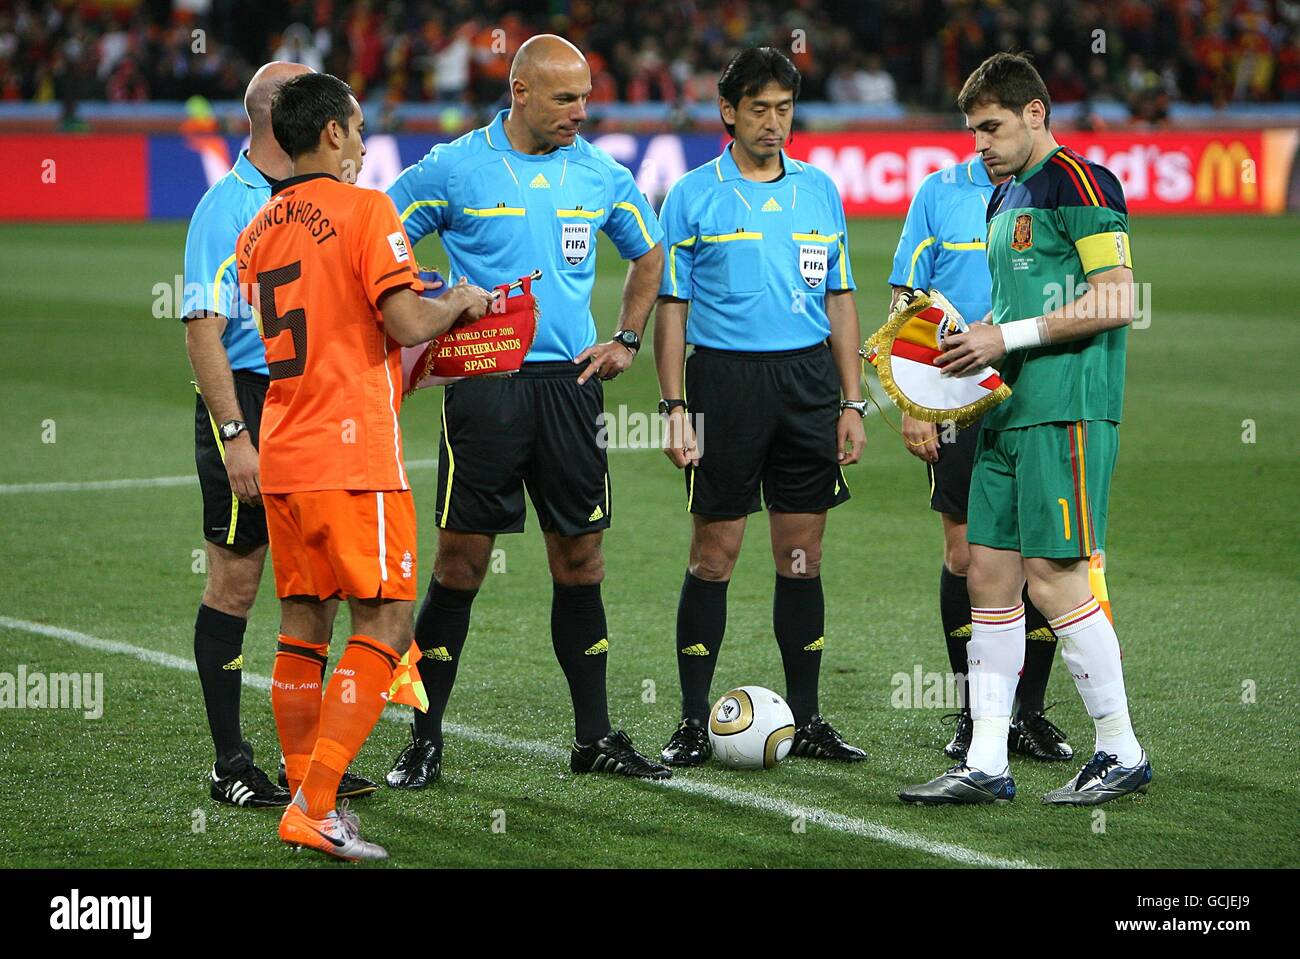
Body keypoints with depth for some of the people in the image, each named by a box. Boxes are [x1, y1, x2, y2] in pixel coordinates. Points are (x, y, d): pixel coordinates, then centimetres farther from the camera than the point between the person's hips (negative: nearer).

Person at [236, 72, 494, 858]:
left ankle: (308, 795, 13)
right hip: (352, 450, -8)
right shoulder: (363, 208, -8)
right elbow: (407, 323, -15)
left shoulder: (258, 230, 14)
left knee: (303, 625, 12)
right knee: (387, 622, -4)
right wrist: (457, 305, 5)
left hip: (282, 456, 8)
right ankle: (315, 808, -13)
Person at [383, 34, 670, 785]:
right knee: (462, 561, -3)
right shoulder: (453, 170, -4)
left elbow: (650, 254, 24)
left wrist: (627, 341, 14)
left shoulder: (601, 174, 7)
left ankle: (595, 737, 15)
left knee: (580, 559, 6)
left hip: (570, 381, 4)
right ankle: (425, 741, 5)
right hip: (483, 383, -3)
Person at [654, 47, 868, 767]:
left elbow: (839, 301, 15)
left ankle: (806, 721, 12)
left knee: (802, 555, 5)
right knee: (714, 554, -2)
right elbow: (671, 305, 1)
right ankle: (693, 722, 5)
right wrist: (674, 408, -6)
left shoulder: (819, 190, 11)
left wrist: (852, 402, 9)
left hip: (809, 378, 3)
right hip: (724, 379, -3)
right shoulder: (692, 195, 1)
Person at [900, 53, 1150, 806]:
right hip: (1009, 411, 9)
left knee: (1053, 578, -9)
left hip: (1065, 411, -9)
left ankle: (1123, 753, 3)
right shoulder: (1005, 198, 19)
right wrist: (969, 338, 9)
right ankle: (986, 765, 8)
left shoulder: (1079, 181, -9)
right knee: (990, 576, 6)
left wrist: (1008, 337, -15)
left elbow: (1117, 302, -16)